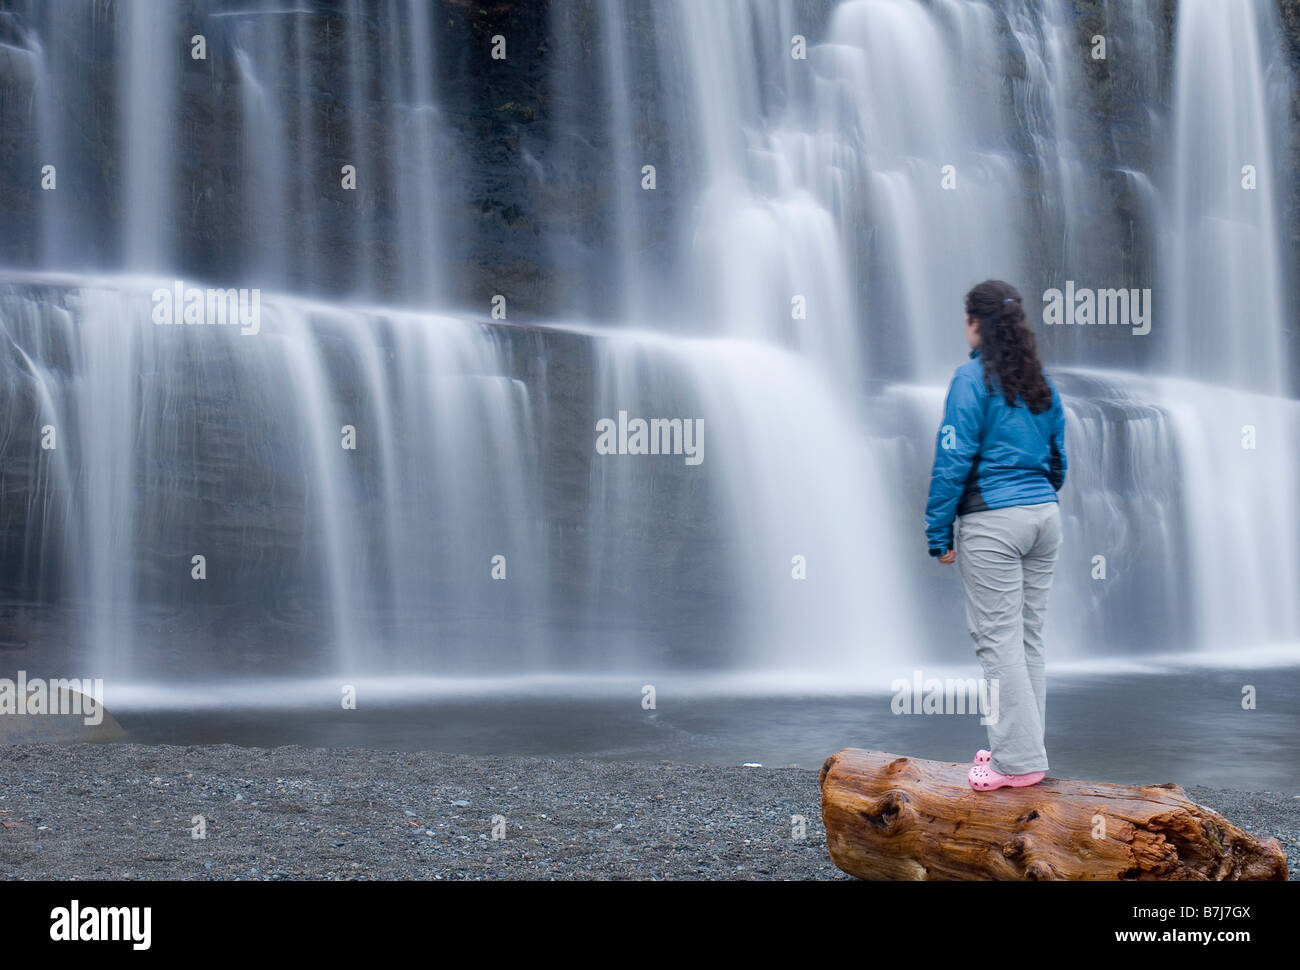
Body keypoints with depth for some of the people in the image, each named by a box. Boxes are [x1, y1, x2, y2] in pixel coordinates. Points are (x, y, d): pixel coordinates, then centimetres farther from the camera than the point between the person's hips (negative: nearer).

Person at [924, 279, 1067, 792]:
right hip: (1045, 516, 7)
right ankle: (1025, 746, 18)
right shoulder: (1041, 381, 13)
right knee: (1029, 636, 12)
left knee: (999, 638, -4)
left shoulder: (973, 378, -8)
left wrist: (939, 532, -7)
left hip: (992, 522, -7)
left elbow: (953, 460, -11)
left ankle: (1019, 759, -5)